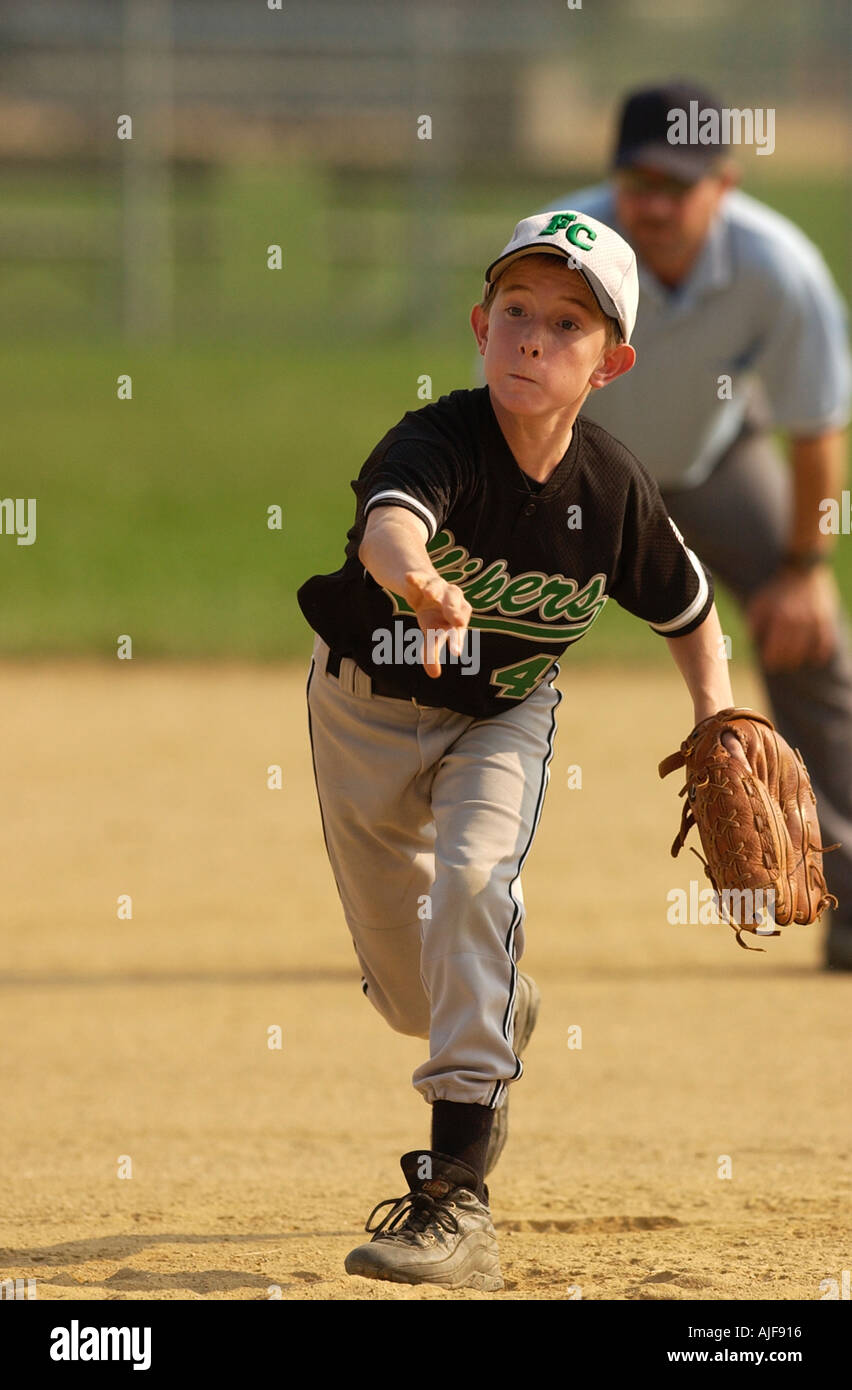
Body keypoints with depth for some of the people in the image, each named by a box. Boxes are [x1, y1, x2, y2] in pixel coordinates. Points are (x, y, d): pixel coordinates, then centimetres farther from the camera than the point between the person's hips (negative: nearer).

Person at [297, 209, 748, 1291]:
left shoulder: (613, 491, -20)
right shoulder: (438, 443, -31)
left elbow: (687, 604, 2)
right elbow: (393, 520, -56)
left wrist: (718, 716, -11)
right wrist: (417, 581, -79)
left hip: (503, 719, 0)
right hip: (366, 706, 0)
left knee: (473, 878, -29)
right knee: (403, 983, 11)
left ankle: (457, 1196, -32)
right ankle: (505, 1013, 52)